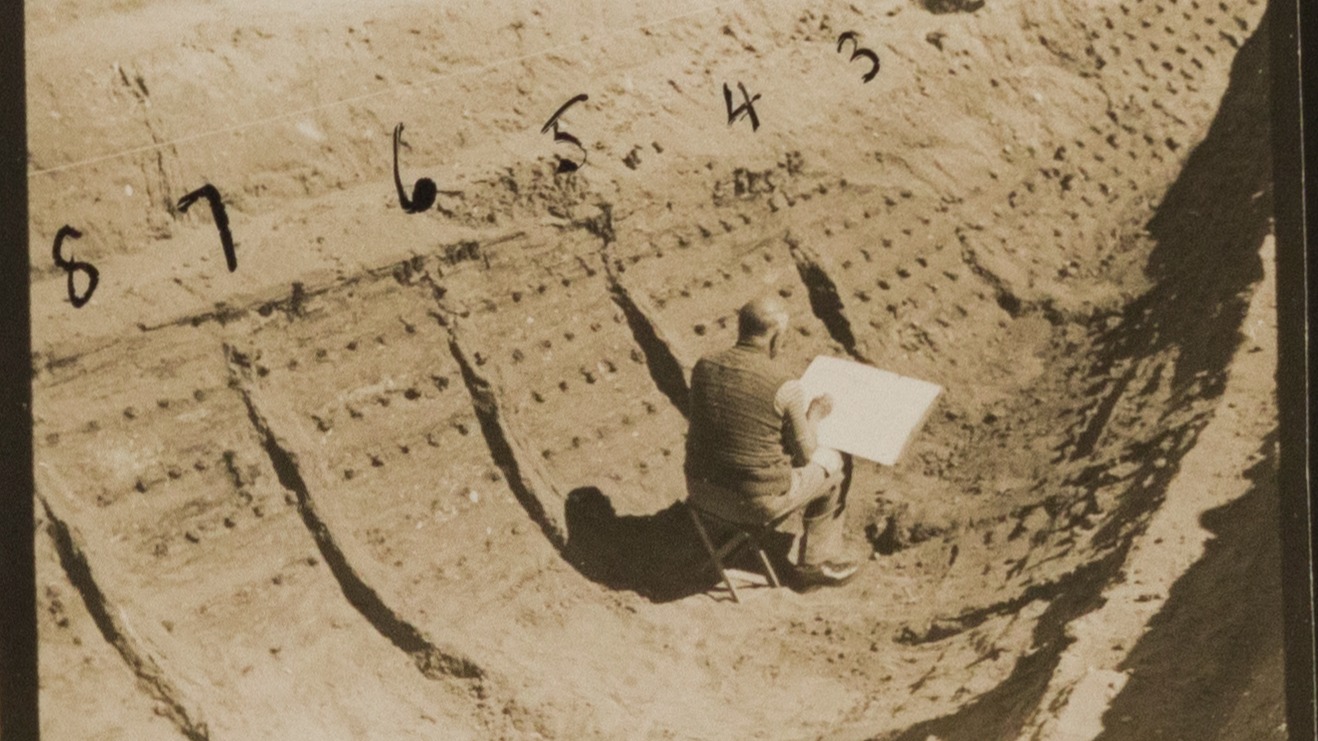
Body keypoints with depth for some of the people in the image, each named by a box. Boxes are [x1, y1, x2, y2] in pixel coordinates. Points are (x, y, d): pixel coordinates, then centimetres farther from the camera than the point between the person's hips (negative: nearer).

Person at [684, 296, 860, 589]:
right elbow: (803, 453, -9)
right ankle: (815, 564, 34)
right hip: (759, 503, -5)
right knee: (831, 463, 21)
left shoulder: (704, 367, -6)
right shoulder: (785, 386, -21)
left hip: (702, 491, 5)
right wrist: (814, 414, 11)